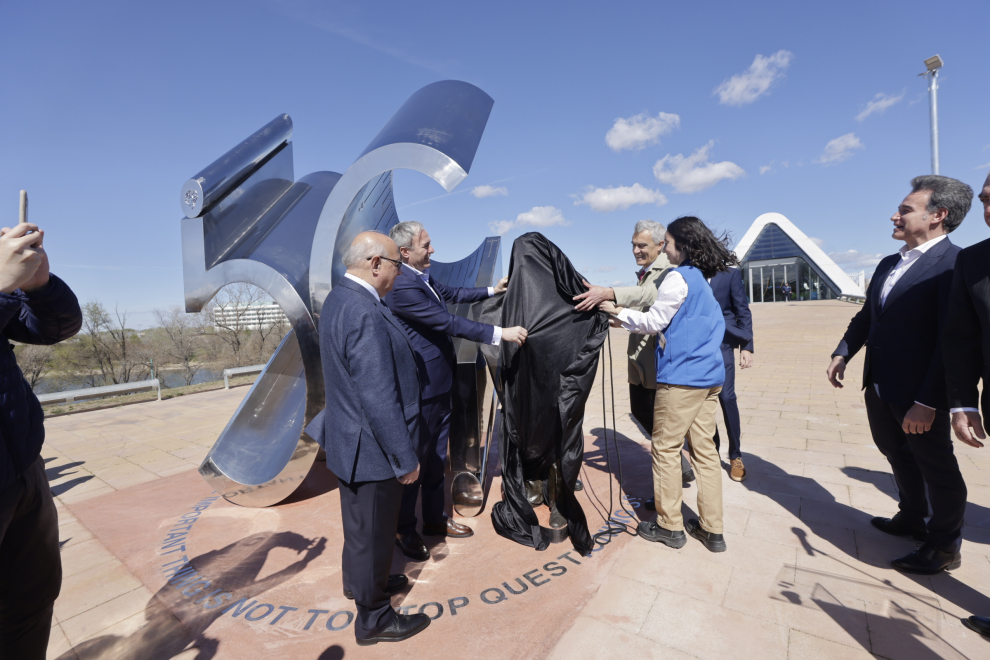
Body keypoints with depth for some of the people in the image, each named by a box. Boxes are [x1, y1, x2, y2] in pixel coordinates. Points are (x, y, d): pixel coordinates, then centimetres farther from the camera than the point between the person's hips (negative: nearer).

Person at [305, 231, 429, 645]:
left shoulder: (338, 298, 3)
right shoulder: (365, 314, -29)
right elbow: (379, 400, -29)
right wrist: (405, 457, -19)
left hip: (349, 440, 10)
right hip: (372, 448, -10)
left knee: (360, 521, 29)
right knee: (373, 531, 11)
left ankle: (358, 580, 53)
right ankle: (373, 619, 34)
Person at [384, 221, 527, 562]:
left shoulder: (424, 278, 7)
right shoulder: (402, 287, -23)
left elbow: (452, 294, 23)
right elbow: (450, 323, -26)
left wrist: (492, 290, 19)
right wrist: (500, 333, -25)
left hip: (440, 385, 10)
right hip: (421, 389, -9)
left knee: (436, 456, 20)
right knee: (415, 459, 7)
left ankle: (435, 518, 38)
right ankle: (404, 530, 28)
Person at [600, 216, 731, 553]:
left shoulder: (679, 277, -11)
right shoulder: (703, 279, 15)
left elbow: (654, 321, -9)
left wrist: (618, 312, 2)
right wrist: (625, 318, 20)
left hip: (681, 376, -9)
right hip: (709, 376, 9)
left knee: (665, 448, 3)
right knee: (704, 449, 12)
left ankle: (670, 526, 14)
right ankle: (712, 529, 19)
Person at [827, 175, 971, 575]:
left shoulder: (953, 265, -17)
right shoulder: (888, 265, 10)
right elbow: (866, 316, 17)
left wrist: (927, 402, -25)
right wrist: (843, 353, 4)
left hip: (919, 392, -8)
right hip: (879, 385, 8)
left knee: (936, 467, 11)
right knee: (898, 456, 23)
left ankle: (945, 546, 31)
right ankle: (912, 519, 44)